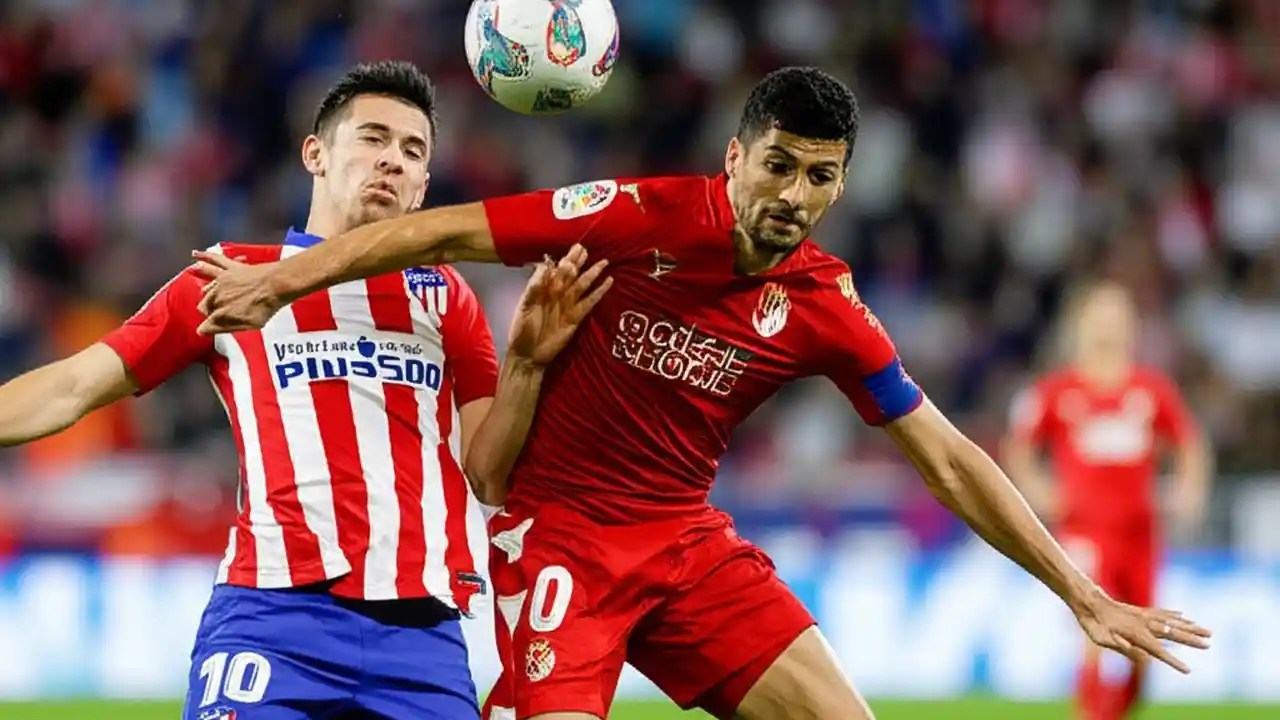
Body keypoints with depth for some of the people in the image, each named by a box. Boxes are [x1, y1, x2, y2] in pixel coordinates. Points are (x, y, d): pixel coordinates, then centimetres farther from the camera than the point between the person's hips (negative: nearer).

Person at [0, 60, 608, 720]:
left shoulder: (444, 296, 17)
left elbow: (490, 477, 12)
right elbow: (69, 390, 12)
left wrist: (524, 362, -3)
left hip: (421, 630, 2)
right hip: (274, 615, -2)